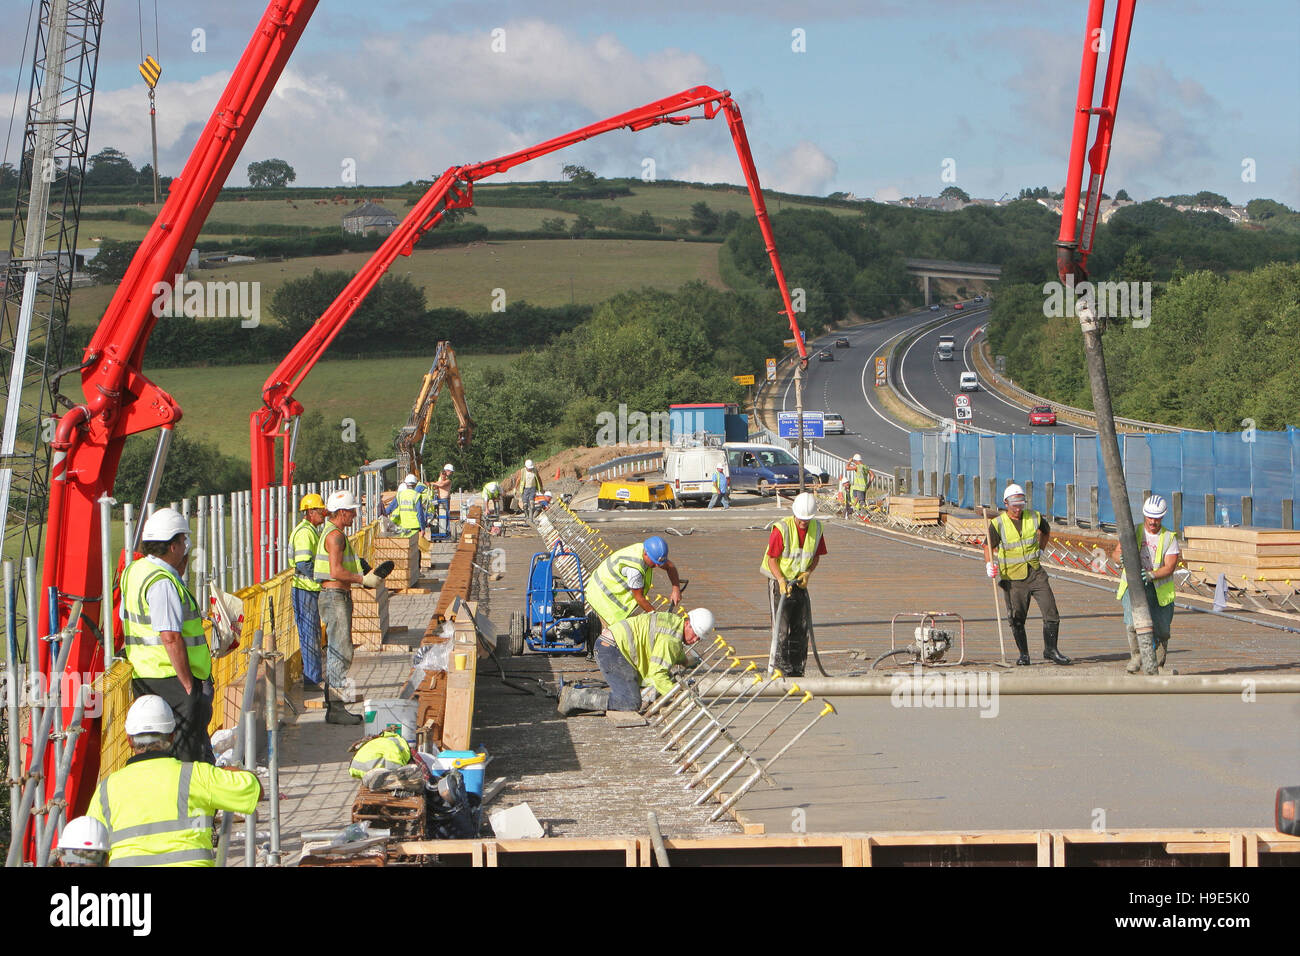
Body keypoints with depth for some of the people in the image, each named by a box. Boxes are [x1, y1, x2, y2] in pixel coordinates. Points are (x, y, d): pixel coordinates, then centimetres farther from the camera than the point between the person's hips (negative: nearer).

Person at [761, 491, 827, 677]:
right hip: (779, 580, -6)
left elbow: (816, 556, 10)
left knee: (801, 627, 7)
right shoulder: (782, 529, -20)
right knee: (782, 627, -10)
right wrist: (781, 581, -26)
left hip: (800, 582, 6)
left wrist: (807, 573, -7)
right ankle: (778, 667, -5)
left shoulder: (816, 528, -2)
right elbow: (771, 559, -15)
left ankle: (796, 669, 16)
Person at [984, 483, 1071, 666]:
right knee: (1016, 618, 1)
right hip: (1013, 578, -2)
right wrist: (989, 564, -22)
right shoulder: (998, 524, -6)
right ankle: (1023, 654, 15)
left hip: (1035, 573, 2)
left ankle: (1050, 650, 8)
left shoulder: (1034, 517, 2)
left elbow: (1046, 530, 23)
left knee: (1051, 612, -4)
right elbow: (989, 547, -4)